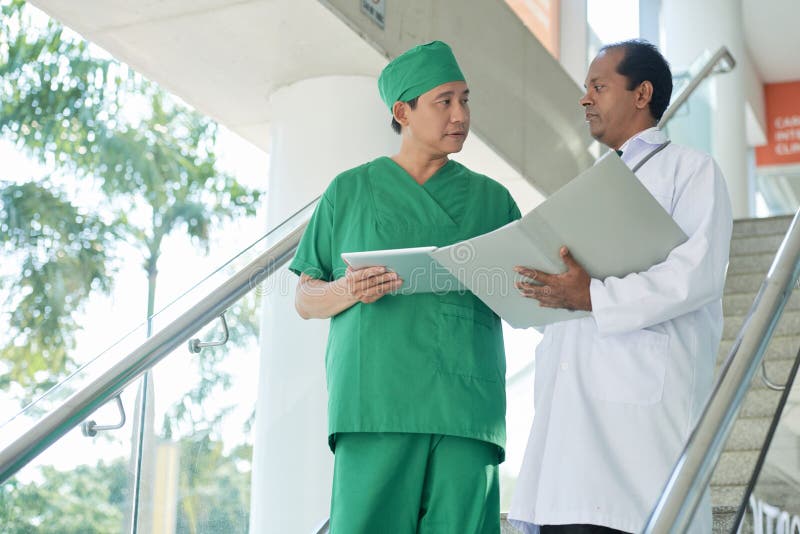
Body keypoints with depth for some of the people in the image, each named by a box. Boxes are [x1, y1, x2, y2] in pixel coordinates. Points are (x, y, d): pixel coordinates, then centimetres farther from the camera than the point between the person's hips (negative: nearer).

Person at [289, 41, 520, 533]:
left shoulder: (492, 198, 19)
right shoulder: (351, 191, 14)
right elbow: (305, 300, 13)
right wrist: (348, 292, -9)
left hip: (467, 403, 2)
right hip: (377, 398, -1)